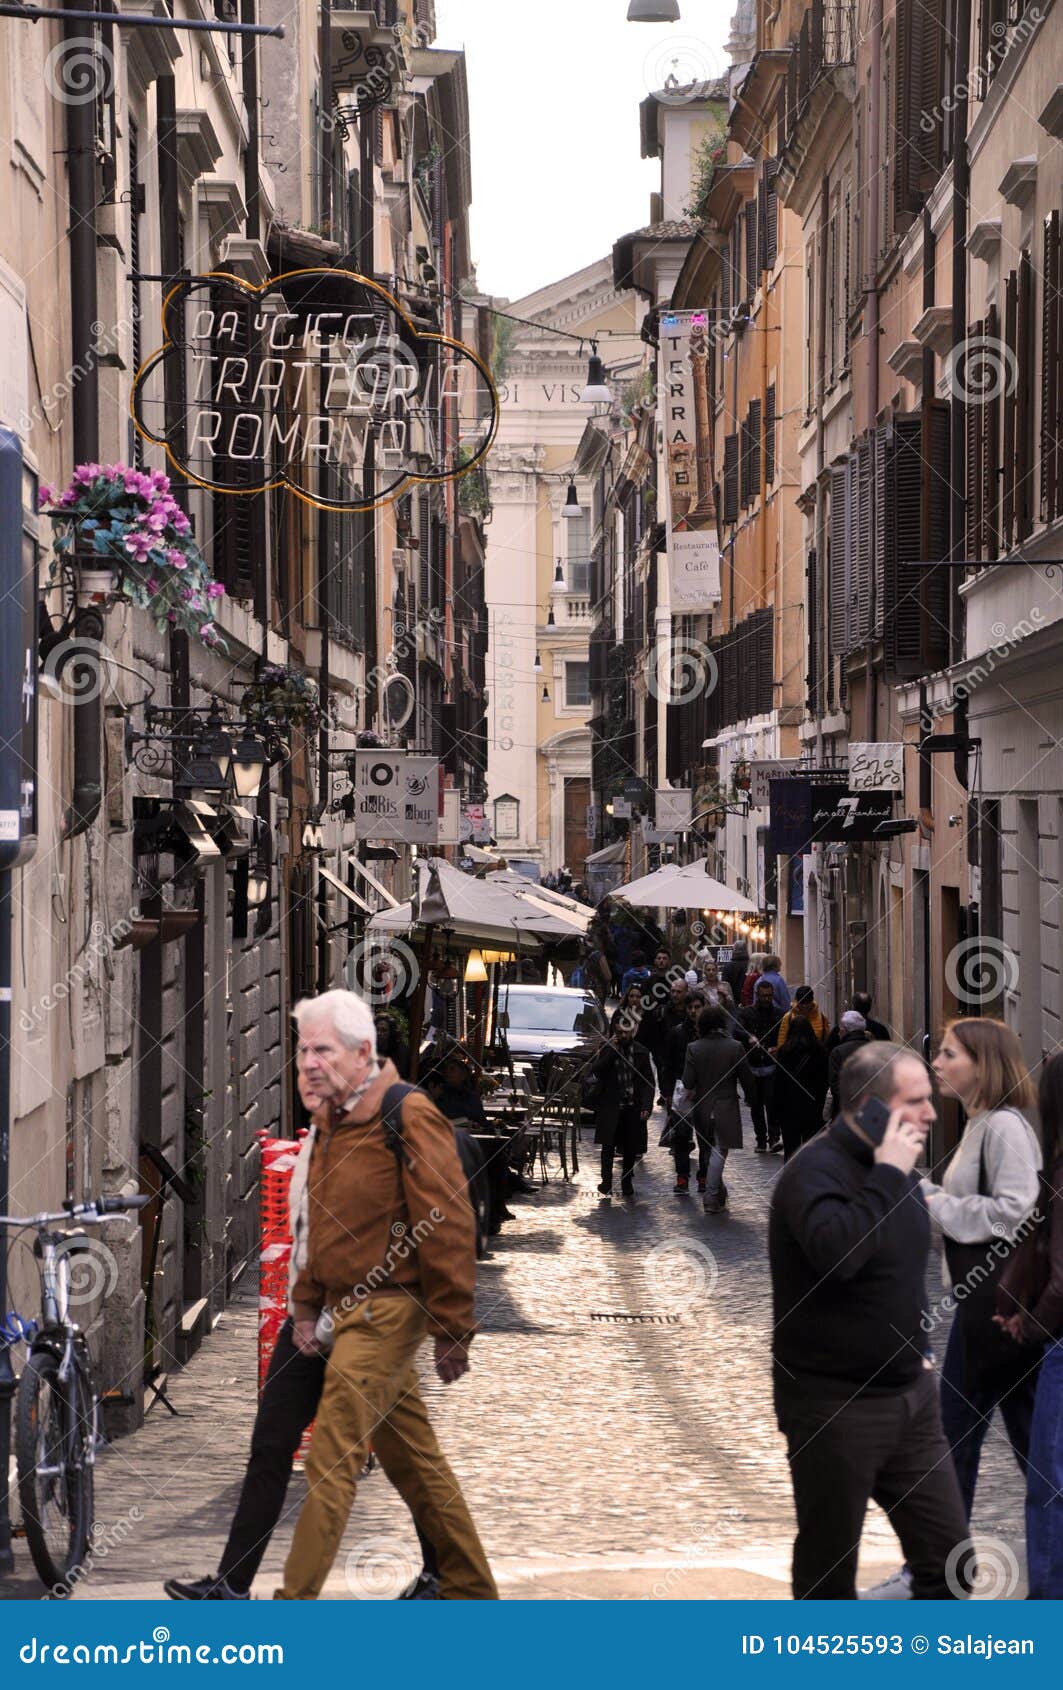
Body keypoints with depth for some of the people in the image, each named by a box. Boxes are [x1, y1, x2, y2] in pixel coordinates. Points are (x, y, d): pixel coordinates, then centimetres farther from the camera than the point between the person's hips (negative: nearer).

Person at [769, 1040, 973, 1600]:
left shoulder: (896, 1169, 9)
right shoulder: (815, 1171, -17)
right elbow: (838, 1250, -38)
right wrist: (888, 1175, -28)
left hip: (909, 1395, 8)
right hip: (834, 1407, -8)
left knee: (949, 1563, 6)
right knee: (828, 1575, 5)